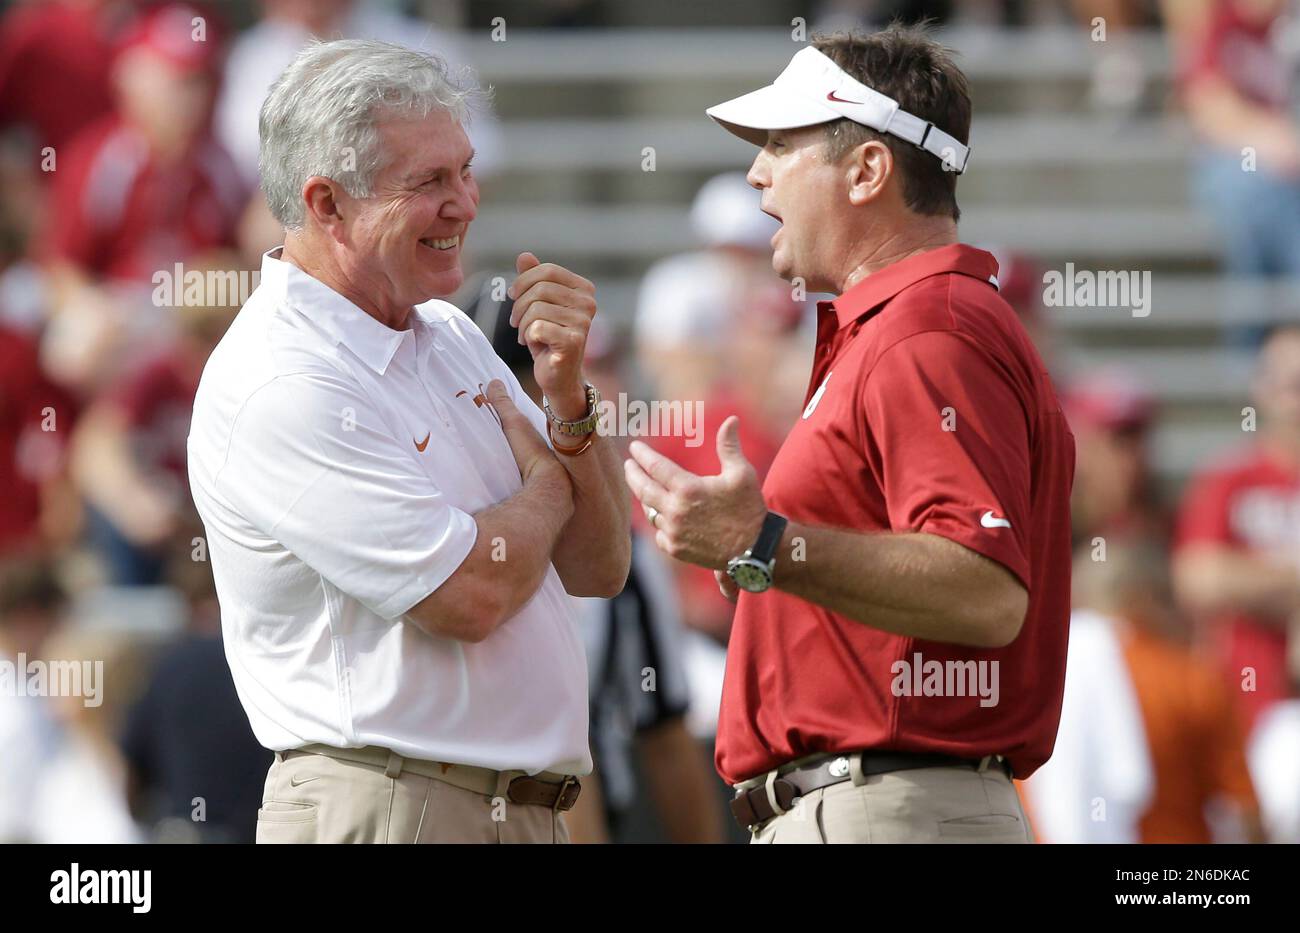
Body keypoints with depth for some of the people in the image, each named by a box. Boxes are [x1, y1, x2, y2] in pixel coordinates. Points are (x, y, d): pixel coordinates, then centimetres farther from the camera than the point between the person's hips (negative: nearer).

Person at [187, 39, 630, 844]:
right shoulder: (277, 385, -15)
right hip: (388, 810, -8)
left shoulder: (452, 336, 13)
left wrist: (568, 398, -4)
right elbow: (470, 593, -20)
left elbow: (598, 569, 12)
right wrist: (548, 484, -1)